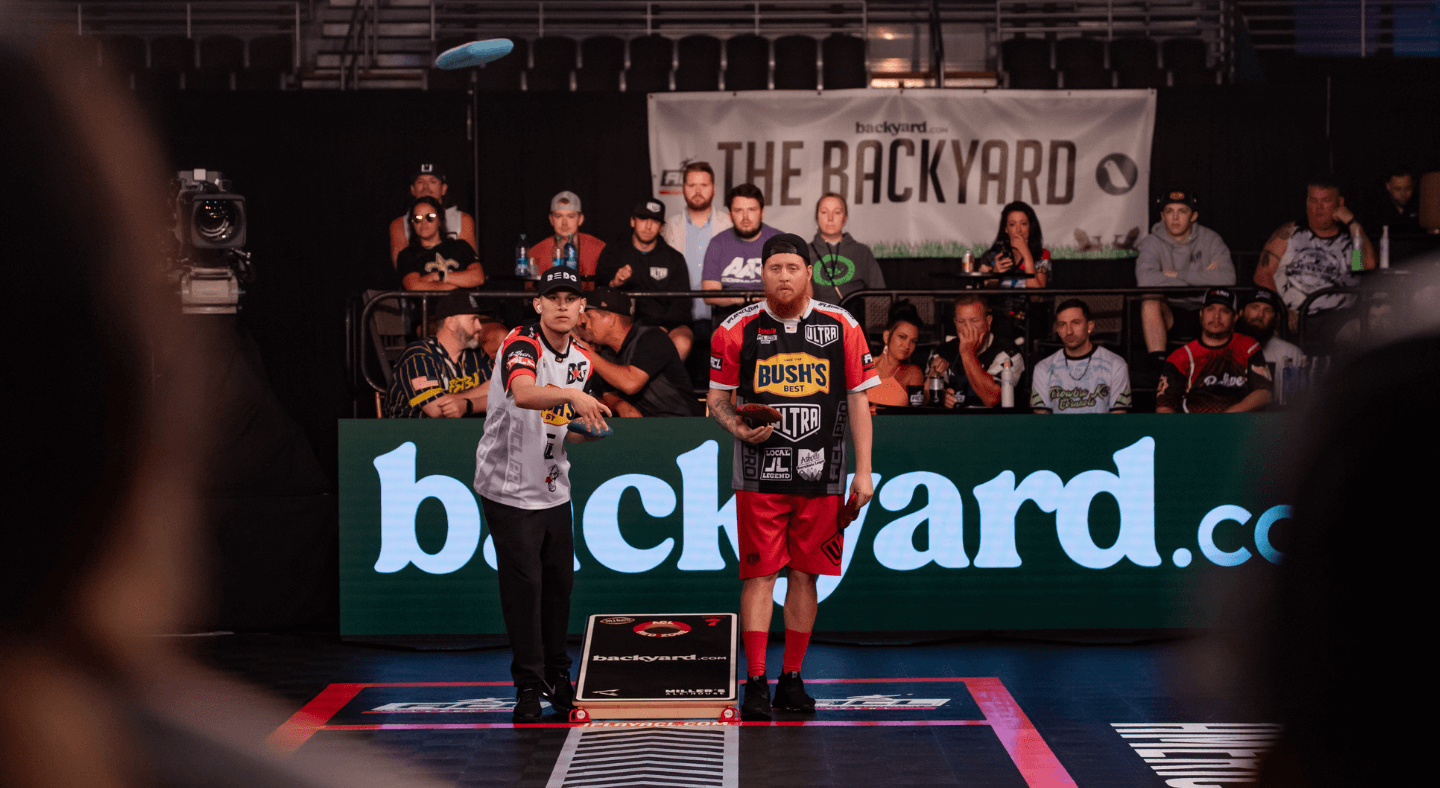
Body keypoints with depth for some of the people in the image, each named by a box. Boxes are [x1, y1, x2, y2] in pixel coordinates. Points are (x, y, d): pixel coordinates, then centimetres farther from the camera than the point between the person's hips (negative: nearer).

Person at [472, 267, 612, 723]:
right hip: (510, 489, -7)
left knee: (559, 581, 11)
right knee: (523, 585, -5)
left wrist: (583, 429, -1)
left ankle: (557, 678, 25)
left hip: (553, 489, 7)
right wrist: (571, 395, -55)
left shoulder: (581, 360, 7)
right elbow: (523, 394, -39)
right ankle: (528, 687, 5)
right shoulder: (521, 345, -17)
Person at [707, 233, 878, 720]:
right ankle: (755, 684, 1)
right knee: (759, 575, -3)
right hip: (759, 474, -1)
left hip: (821, 476, 1)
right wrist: (738, 428, -13)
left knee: (805, 575, 7)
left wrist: (863, 473, 2)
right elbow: (717, 398, 9)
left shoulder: (841, 328, 2)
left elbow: (858, 401, 6)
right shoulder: (737, 330, 0)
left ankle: (792, 680, 17)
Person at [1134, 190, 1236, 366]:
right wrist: (1202, 279, -17)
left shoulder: (1210, 239, 3)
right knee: (1150, 299, -30)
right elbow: (1145, 280, -24)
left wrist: (1178, 275, -16)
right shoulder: (1152, 244, -1)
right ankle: (1160, 364, -31)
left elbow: (1227, 279, -15)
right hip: (1169, 314, 0)